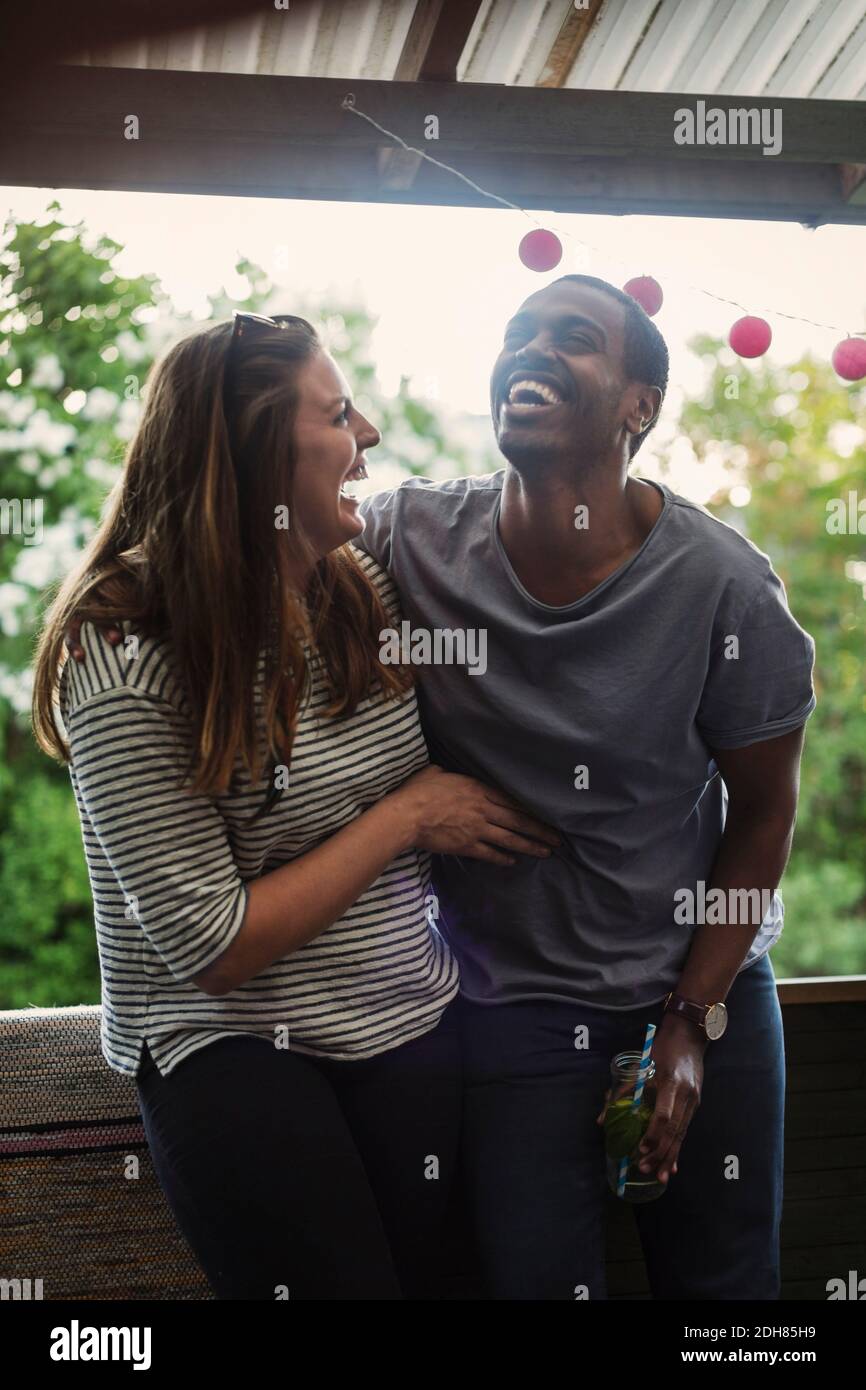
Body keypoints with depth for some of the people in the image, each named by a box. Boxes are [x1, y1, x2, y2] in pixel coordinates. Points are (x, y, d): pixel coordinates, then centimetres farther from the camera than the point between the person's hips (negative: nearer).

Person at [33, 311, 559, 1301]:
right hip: (229, 1050, -5)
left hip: (414, 1024, 5)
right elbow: (212, 947, -19)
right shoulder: (124, 657, -19)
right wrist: (408, 816, -15)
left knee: (415, 1276, 12)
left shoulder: (369, 592, -1)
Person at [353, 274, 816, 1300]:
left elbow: (762, 810, -4)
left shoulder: (723, 585, -15)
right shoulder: (411, 540, -13)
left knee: (724, 1278, 16)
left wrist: (696, 1019, -5)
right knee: (536, 1280, 8)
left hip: (704, 986, 1)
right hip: (508, 1000, 0)